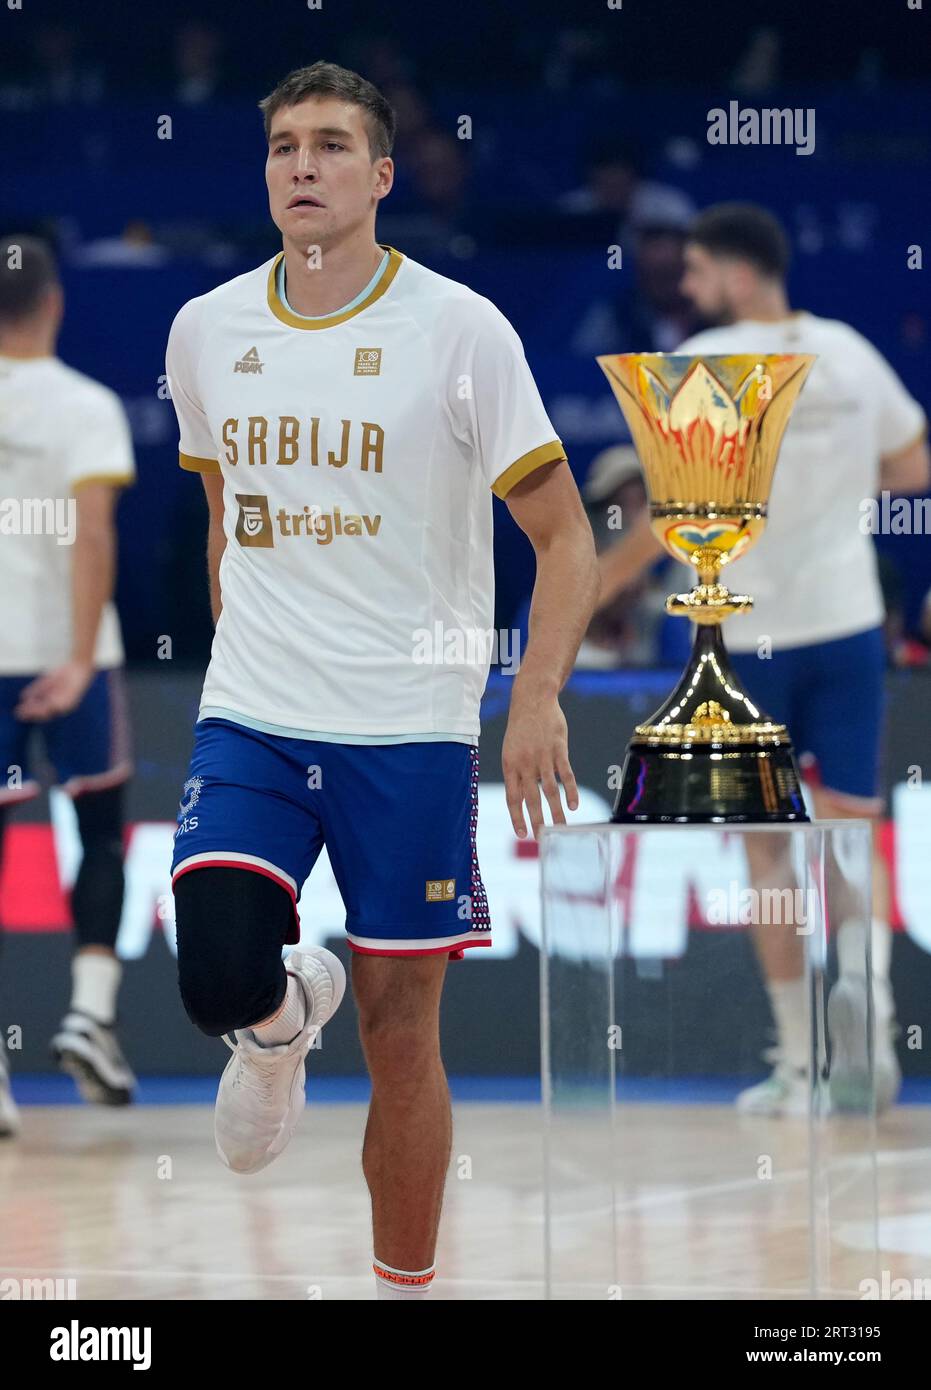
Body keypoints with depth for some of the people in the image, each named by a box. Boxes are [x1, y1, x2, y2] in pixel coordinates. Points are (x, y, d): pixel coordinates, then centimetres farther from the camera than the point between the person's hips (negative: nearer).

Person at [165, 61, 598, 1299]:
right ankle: (284, 1022, 19)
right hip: (250, 724, 2)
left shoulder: (459, 329, -8)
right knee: (219, 977, -18)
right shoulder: (205, 331, 4)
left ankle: (406, 1289, 19)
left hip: (411, 729, -2)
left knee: (399, 1032, 3)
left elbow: (563, 535, -6)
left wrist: (539, 697, -19)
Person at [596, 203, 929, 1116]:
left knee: (767, 843, 8)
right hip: (847, 619, 3)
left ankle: (799, 1062, 7)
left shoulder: (703, 364, -11)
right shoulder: (850, 353, 4)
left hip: (747, 635, -3)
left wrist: (595, 584, -7)